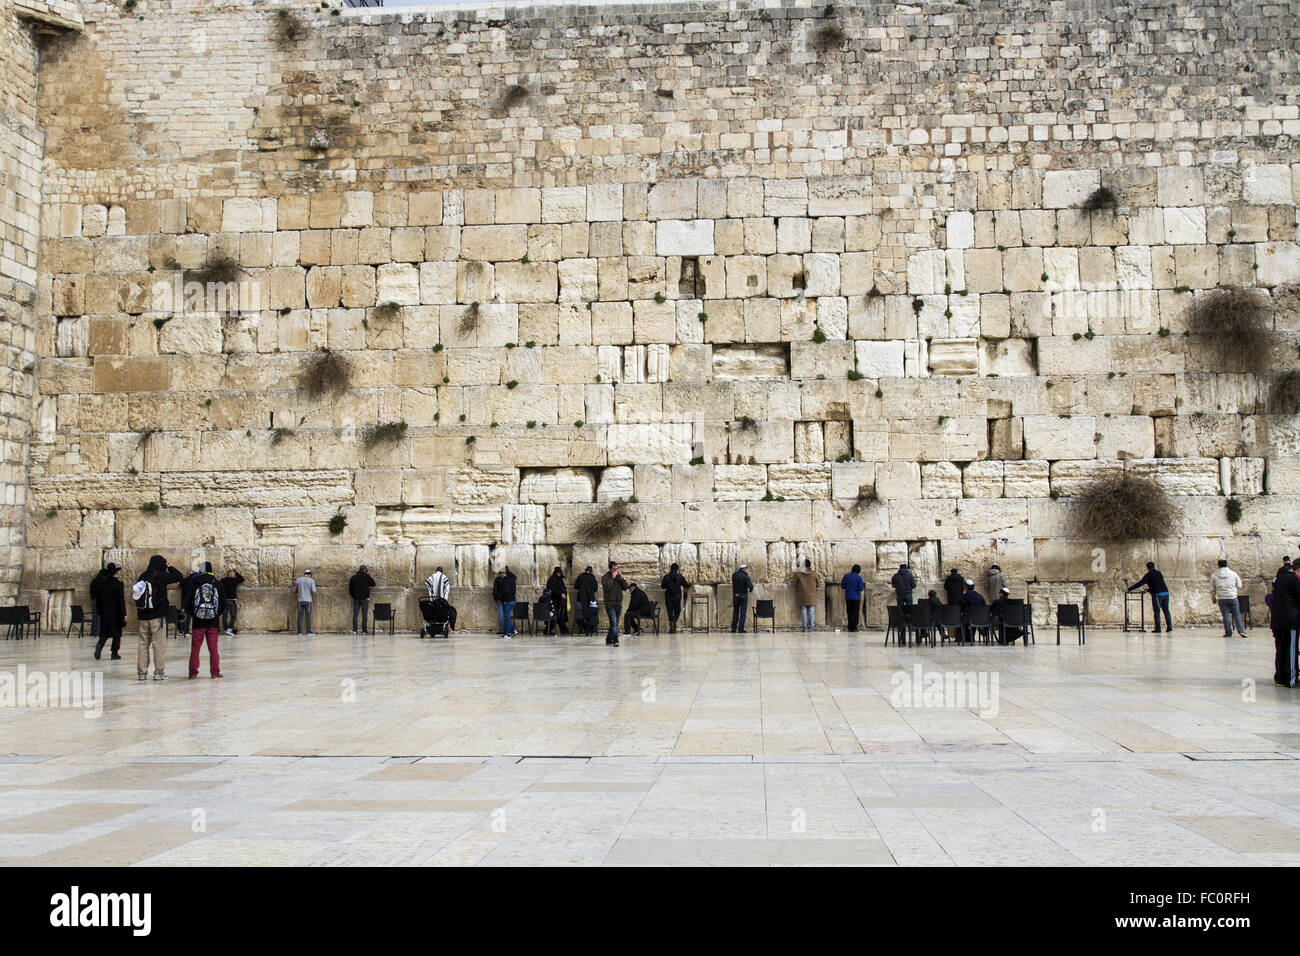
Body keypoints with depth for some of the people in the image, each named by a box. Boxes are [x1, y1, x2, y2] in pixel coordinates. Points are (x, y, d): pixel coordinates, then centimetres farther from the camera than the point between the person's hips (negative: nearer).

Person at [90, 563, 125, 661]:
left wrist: (99, 610, 16)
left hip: (104, 612, 4)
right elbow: (121, 601, -12)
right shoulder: (118, 584, -11)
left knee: (104, 633, 12)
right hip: (116, 613, -4)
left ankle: (99, 645, -15)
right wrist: (124, 614, -8)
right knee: (116, 633, 6)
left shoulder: (102, 583, 2)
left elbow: (97, 599, 7)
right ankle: (114, 653, 5)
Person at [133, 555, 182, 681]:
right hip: (157, 616, -5)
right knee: (159, 644, 0)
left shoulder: (142, 576, 6)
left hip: (143, 616, 5)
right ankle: (159, 672, -1)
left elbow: (134, 594, 11)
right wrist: (169, 567, 8)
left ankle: (142, 672, 11)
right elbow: (178, 576, -6)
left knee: (143, 644, 10)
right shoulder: (160, 576, -10)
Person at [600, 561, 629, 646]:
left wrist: (621, 578, -7)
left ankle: (608, 640, 20)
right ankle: (615, 641, -17)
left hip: (619, 604, 5)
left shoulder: (619, 576, 12)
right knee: (613, 623, -14)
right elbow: (605, 587, -18)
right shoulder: (605, 577, -1)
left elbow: (625, 587, 5)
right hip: (610, 603, -5)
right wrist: (612, 577, -16)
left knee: (615, 624, 9)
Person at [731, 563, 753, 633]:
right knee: (743, 612, 1)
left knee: (735, 612, 13)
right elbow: (750, 586, -18)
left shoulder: (734, 575, 2)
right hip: (743, 596, -4)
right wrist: (751, 589, 6)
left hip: (735, 595, 4)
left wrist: (737, 570, 27)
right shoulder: (746, 577, -13)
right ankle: (740, 629, -4)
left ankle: (733, 628, 9)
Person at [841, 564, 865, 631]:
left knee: (849, 613, 10)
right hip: (856, 598, -3)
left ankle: (850, 627, 7)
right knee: (855, 613, 1)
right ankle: (854, 628, -3)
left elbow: (842, 586, 6)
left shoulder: (846, 576, 2)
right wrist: (864, 584, 8)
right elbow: (860, 588, -11)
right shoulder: (859, 577, -9)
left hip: (848, 597, 3)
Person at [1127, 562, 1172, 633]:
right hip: (1165, 592, 6)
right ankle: (1169, 627, 8)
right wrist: (1149, 588, 45)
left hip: (1157, 594, -6)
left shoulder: (1148, 575, -2)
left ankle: (1158, 628, -7)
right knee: (1166, 610, 10)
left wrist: (1129, 589, -1)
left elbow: (1140, 583, -6)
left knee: (1156, 611, -2)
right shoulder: (1159, 573, 19)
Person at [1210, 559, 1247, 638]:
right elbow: (1239, 586, 8)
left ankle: (1228, 633, 2)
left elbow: (1212, 589, 7)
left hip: (1221, 598, 0)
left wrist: (1213, 597, 20)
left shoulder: (1214, 575, 3)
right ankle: (1241, 630, -1)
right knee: (1236, 614, 6)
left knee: (1226, 615, 3)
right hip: (1232, 597, 0)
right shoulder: (1233, 573, 3)